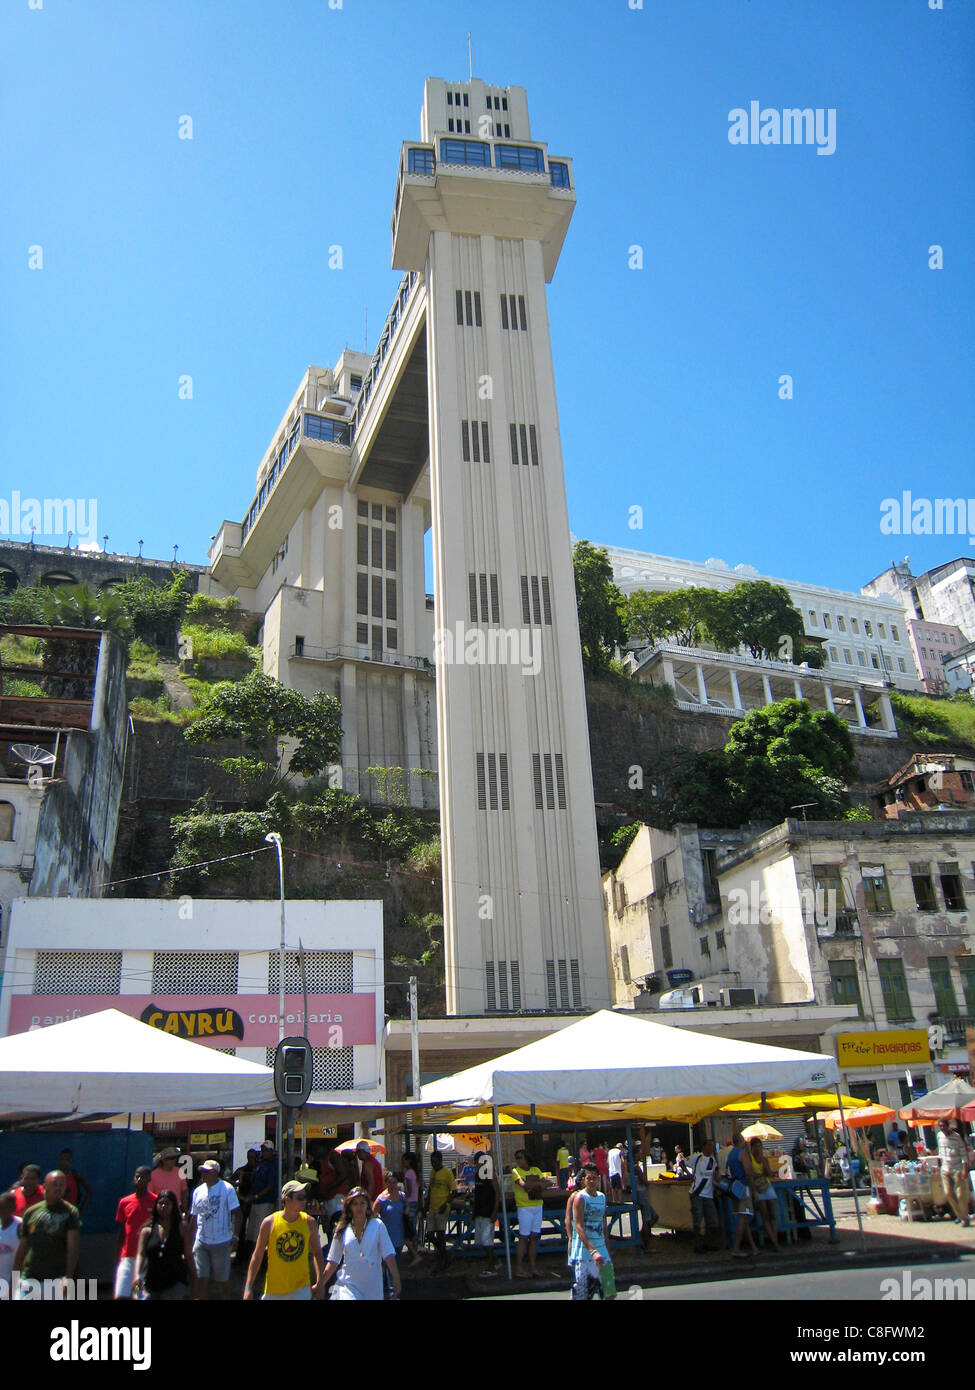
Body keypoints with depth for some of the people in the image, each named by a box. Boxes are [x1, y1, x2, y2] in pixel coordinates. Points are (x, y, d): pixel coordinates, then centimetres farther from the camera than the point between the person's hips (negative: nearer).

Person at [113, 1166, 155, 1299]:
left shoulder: (156, 1202, -2)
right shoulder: (125, 1202, 7)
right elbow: (121, 1233, 12)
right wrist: (117, 1259, 11)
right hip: (127, 1257, 3)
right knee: (120, 1295, -2)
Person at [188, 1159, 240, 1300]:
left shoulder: (227, 1189, -7)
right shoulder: (198, 1191, 6)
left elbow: (235, 1214, -7)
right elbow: (194, 1217, 14)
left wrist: (235, 1236, -14)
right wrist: (190, 1239, 11)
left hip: (221, 1242, -3)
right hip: (201, 1242, 3)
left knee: (221, 1280, 8)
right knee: (201, 1279, 1)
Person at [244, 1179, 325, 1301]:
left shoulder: (309, 1223, -4)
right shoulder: (269, 1223, -9)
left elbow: (317, 1253, 7)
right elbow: (257, 1256, -2)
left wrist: (320, 1283, 0)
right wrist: (248, 1288, -4)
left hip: (301, 1288, 0)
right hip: (273, 1290, 0)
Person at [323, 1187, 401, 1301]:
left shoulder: (377, 1226, -2)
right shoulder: (342, 1230, 2)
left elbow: (388, 1255, -3)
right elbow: (333, 1261, 7)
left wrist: (396, 1278, -9)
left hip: (372, 1286, 0)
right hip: (348, 1285, 0)